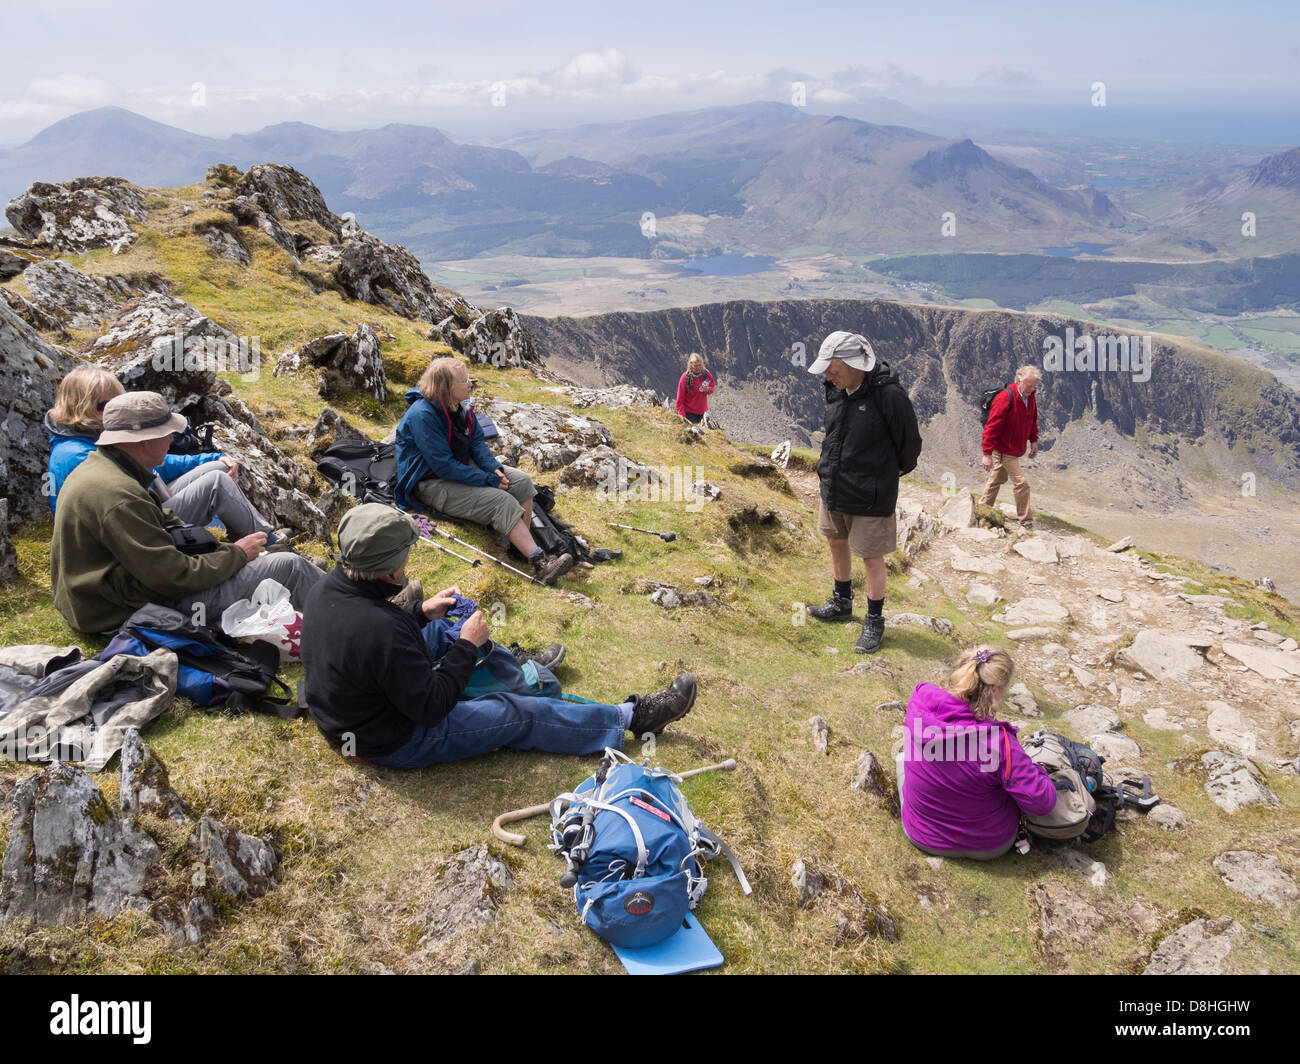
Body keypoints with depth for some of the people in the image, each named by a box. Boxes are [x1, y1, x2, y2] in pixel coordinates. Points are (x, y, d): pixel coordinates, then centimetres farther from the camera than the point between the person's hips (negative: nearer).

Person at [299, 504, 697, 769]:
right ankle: (635, 716, 15)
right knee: (519, 714, 2)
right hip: (398, 743, -8)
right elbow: (430, 709, -29)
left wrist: (420, 612, 0)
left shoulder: (326, 590, -11)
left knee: (445, 626, 18)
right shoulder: (382, 631, -39)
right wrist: (467, 647, -19)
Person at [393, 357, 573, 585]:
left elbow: (477, 440, 9)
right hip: (432, 484, -9)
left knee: (521, 481, -7)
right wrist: (488, 480, -24)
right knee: (501, 501, -25)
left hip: (463, 465, 9)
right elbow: (445, 466, -27)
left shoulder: (460, 404, -1)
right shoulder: (422, 415, -26)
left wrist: (493, 467, -11)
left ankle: (524, 545, -9)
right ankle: (539, 563, -27)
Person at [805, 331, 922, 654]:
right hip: (832, 487, 7)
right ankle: (841, 603, 43)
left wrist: (894, 470, 8)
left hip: (869, 495, -7)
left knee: (872, 558, 4)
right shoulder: (835, 389, -4)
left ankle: (874, 621, 22)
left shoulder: (889, 395, -23)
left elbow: (910, 443, -8)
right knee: (837, 544, 22)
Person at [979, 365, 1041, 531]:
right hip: (1004, 448, -9)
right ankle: (1025, 521, -2)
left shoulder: (1030, 397, 1)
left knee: (998, 479, 21)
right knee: (1021, 482, -10)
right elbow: (992, 427, -25)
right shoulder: (1005, 399, -25)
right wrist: (987, 454, -25)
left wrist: (1033, 441, 13)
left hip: (1015, 448, 9)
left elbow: (1032, 420, 19)